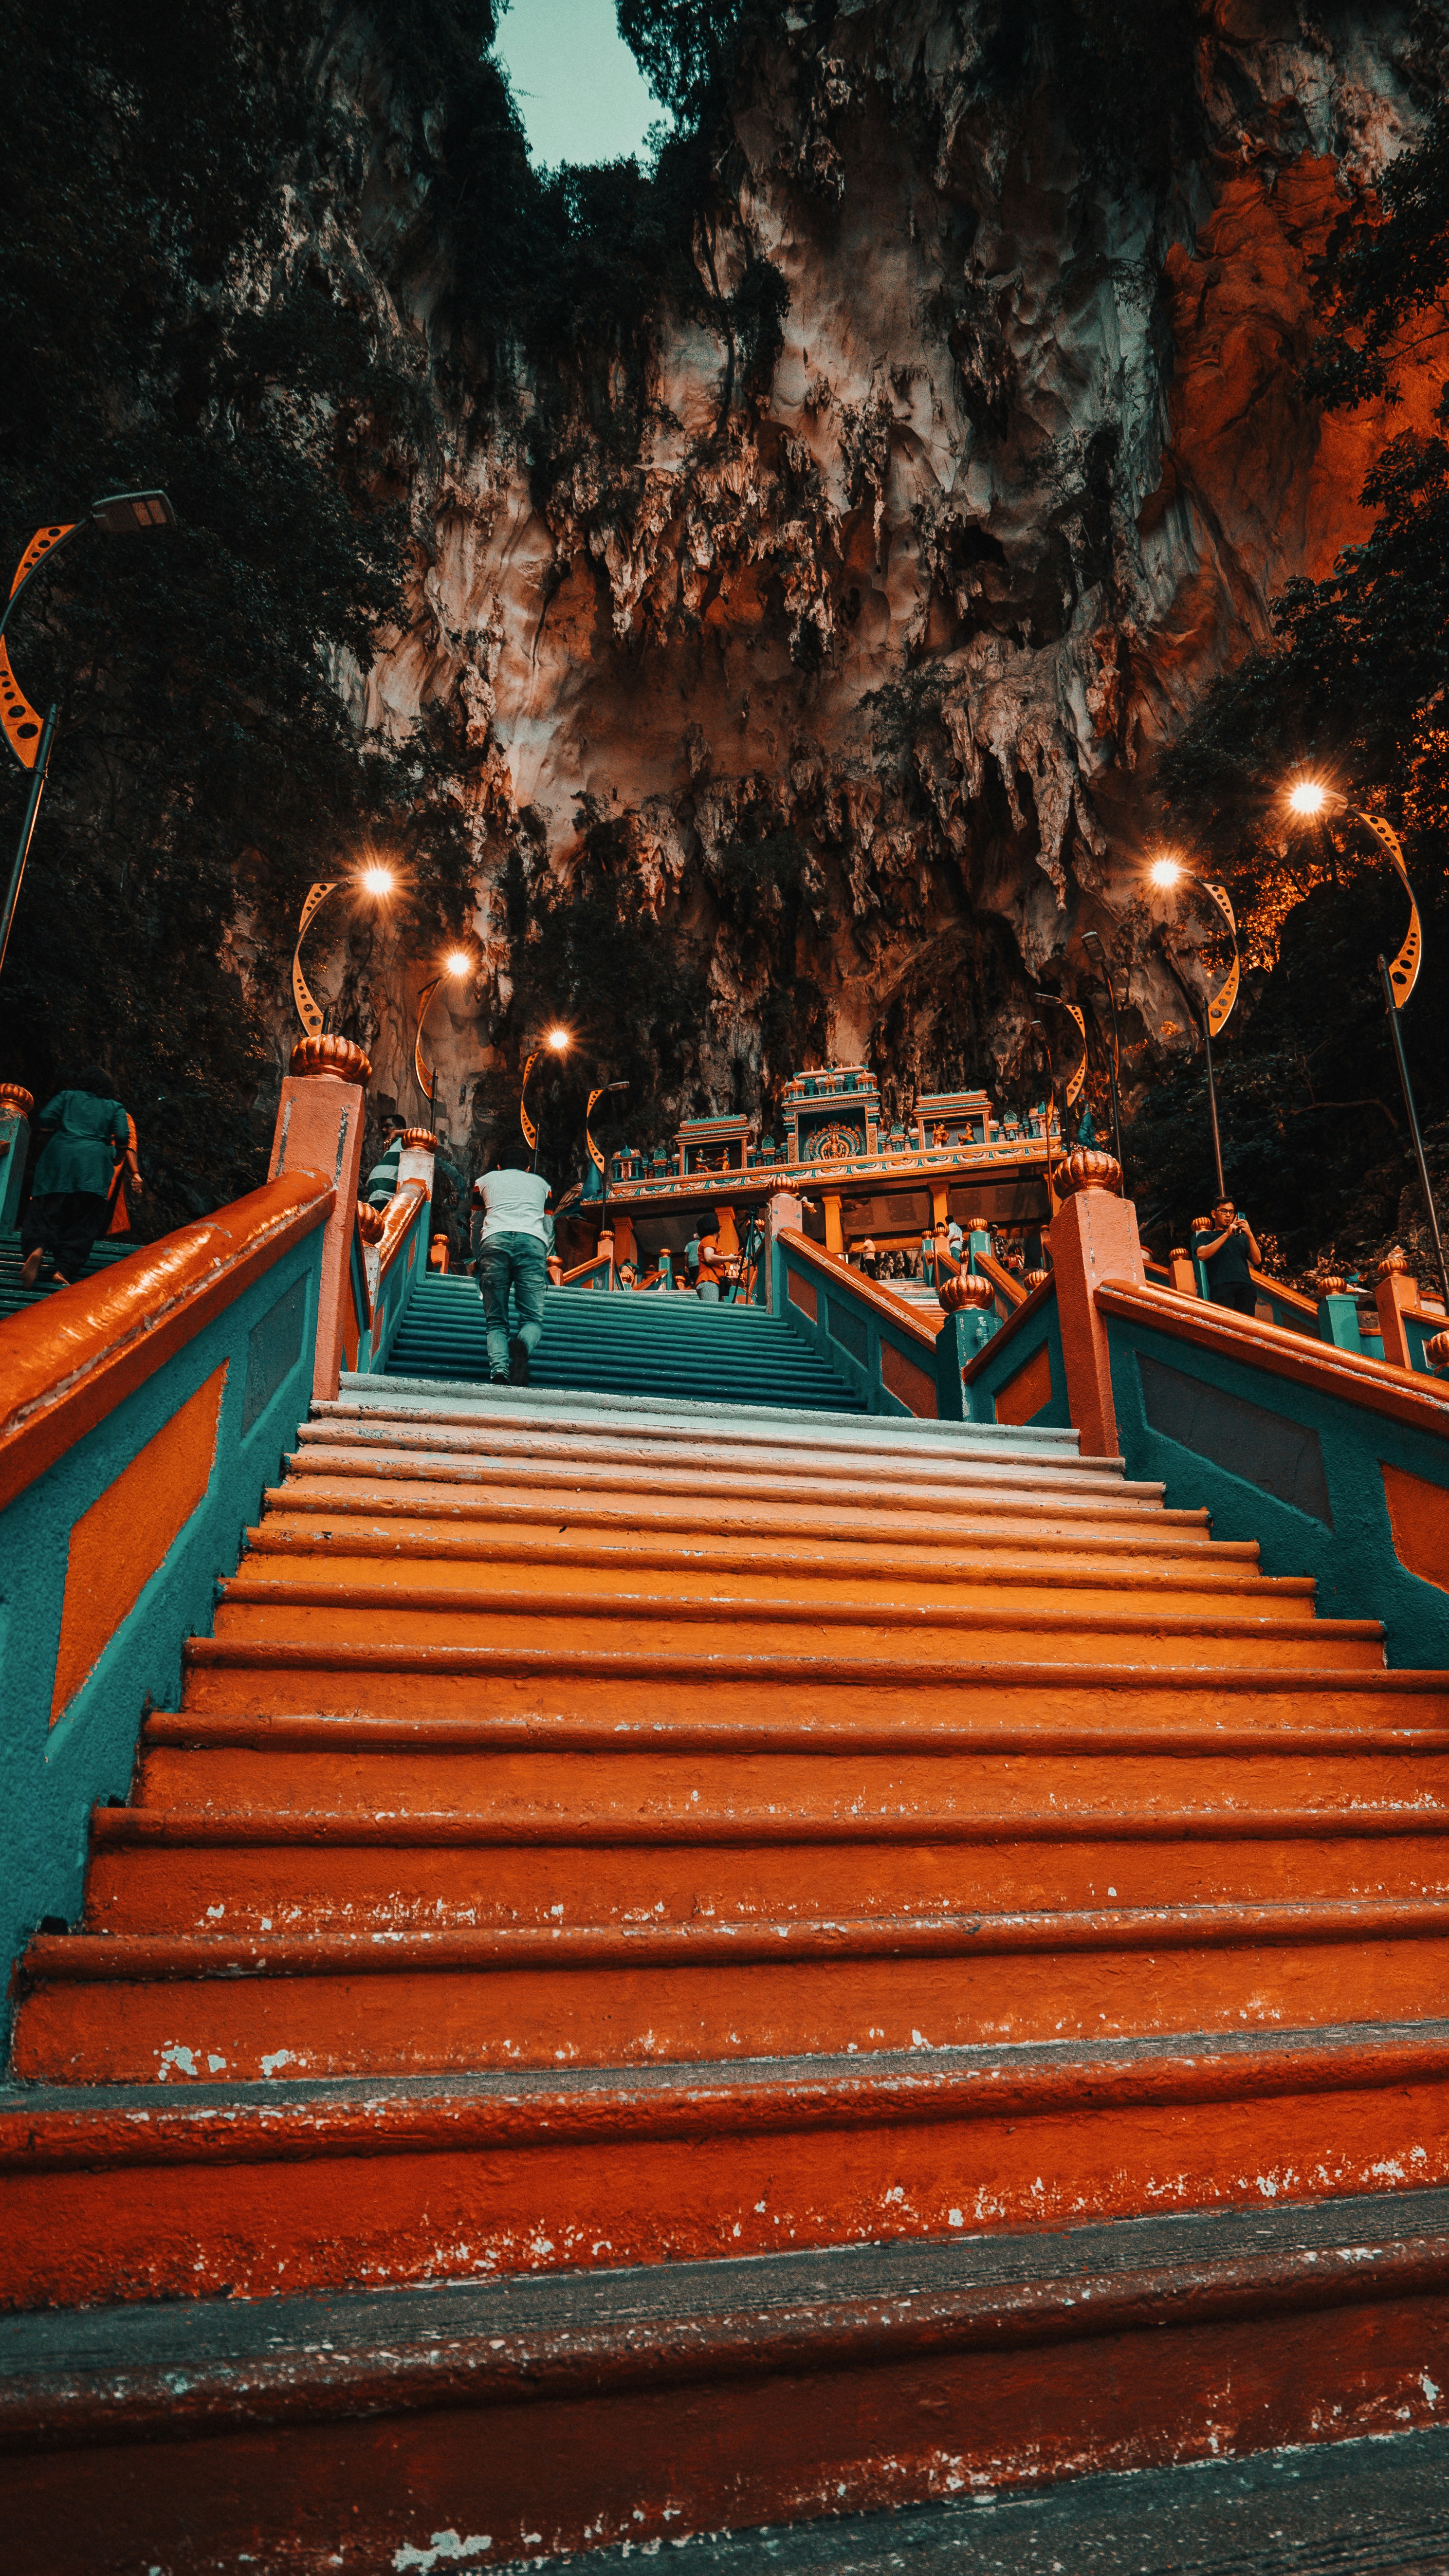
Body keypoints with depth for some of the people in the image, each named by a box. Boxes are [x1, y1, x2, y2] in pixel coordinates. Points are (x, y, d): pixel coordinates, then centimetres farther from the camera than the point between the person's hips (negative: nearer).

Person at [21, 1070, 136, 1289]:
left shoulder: (66, 1096, 22)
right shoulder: (115, 1107, 21)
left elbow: (46, 1118, 6)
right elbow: (123, 1138, 6)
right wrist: (118, 1158, 25)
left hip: (59, 1153, 1)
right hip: (94, 1161, -1)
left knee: (46, 1208, -4)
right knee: (84, 1220, -3)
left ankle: (36, 1248, -34)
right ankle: (65, 1270, -19)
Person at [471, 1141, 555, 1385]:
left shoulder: (485, 1180, 34)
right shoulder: (540, 1182, 35)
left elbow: (477, 1225, 43)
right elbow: (549, 1227, 41)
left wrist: (479, 1260, 56)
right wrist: (545, 1260, 54)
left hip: (494, 1240, 0)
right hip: (532, 1241, 0)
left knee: (496, 1321, 0)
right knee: (533, 1318, -2)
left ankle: (499, 1371, -29)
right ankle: (523, 1345, -38)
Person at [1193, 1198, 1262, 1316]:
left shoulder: (1241, 1237, 32)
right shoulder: (1206, 1236, 22)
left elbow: (1258, 1260, 18)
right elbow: (1202, 1255, -1)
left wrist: (1250, 1235, 5)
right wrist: (1227, 1234, -4)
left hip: (1246, 1286, 3)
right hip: (1222, 1286, -3)